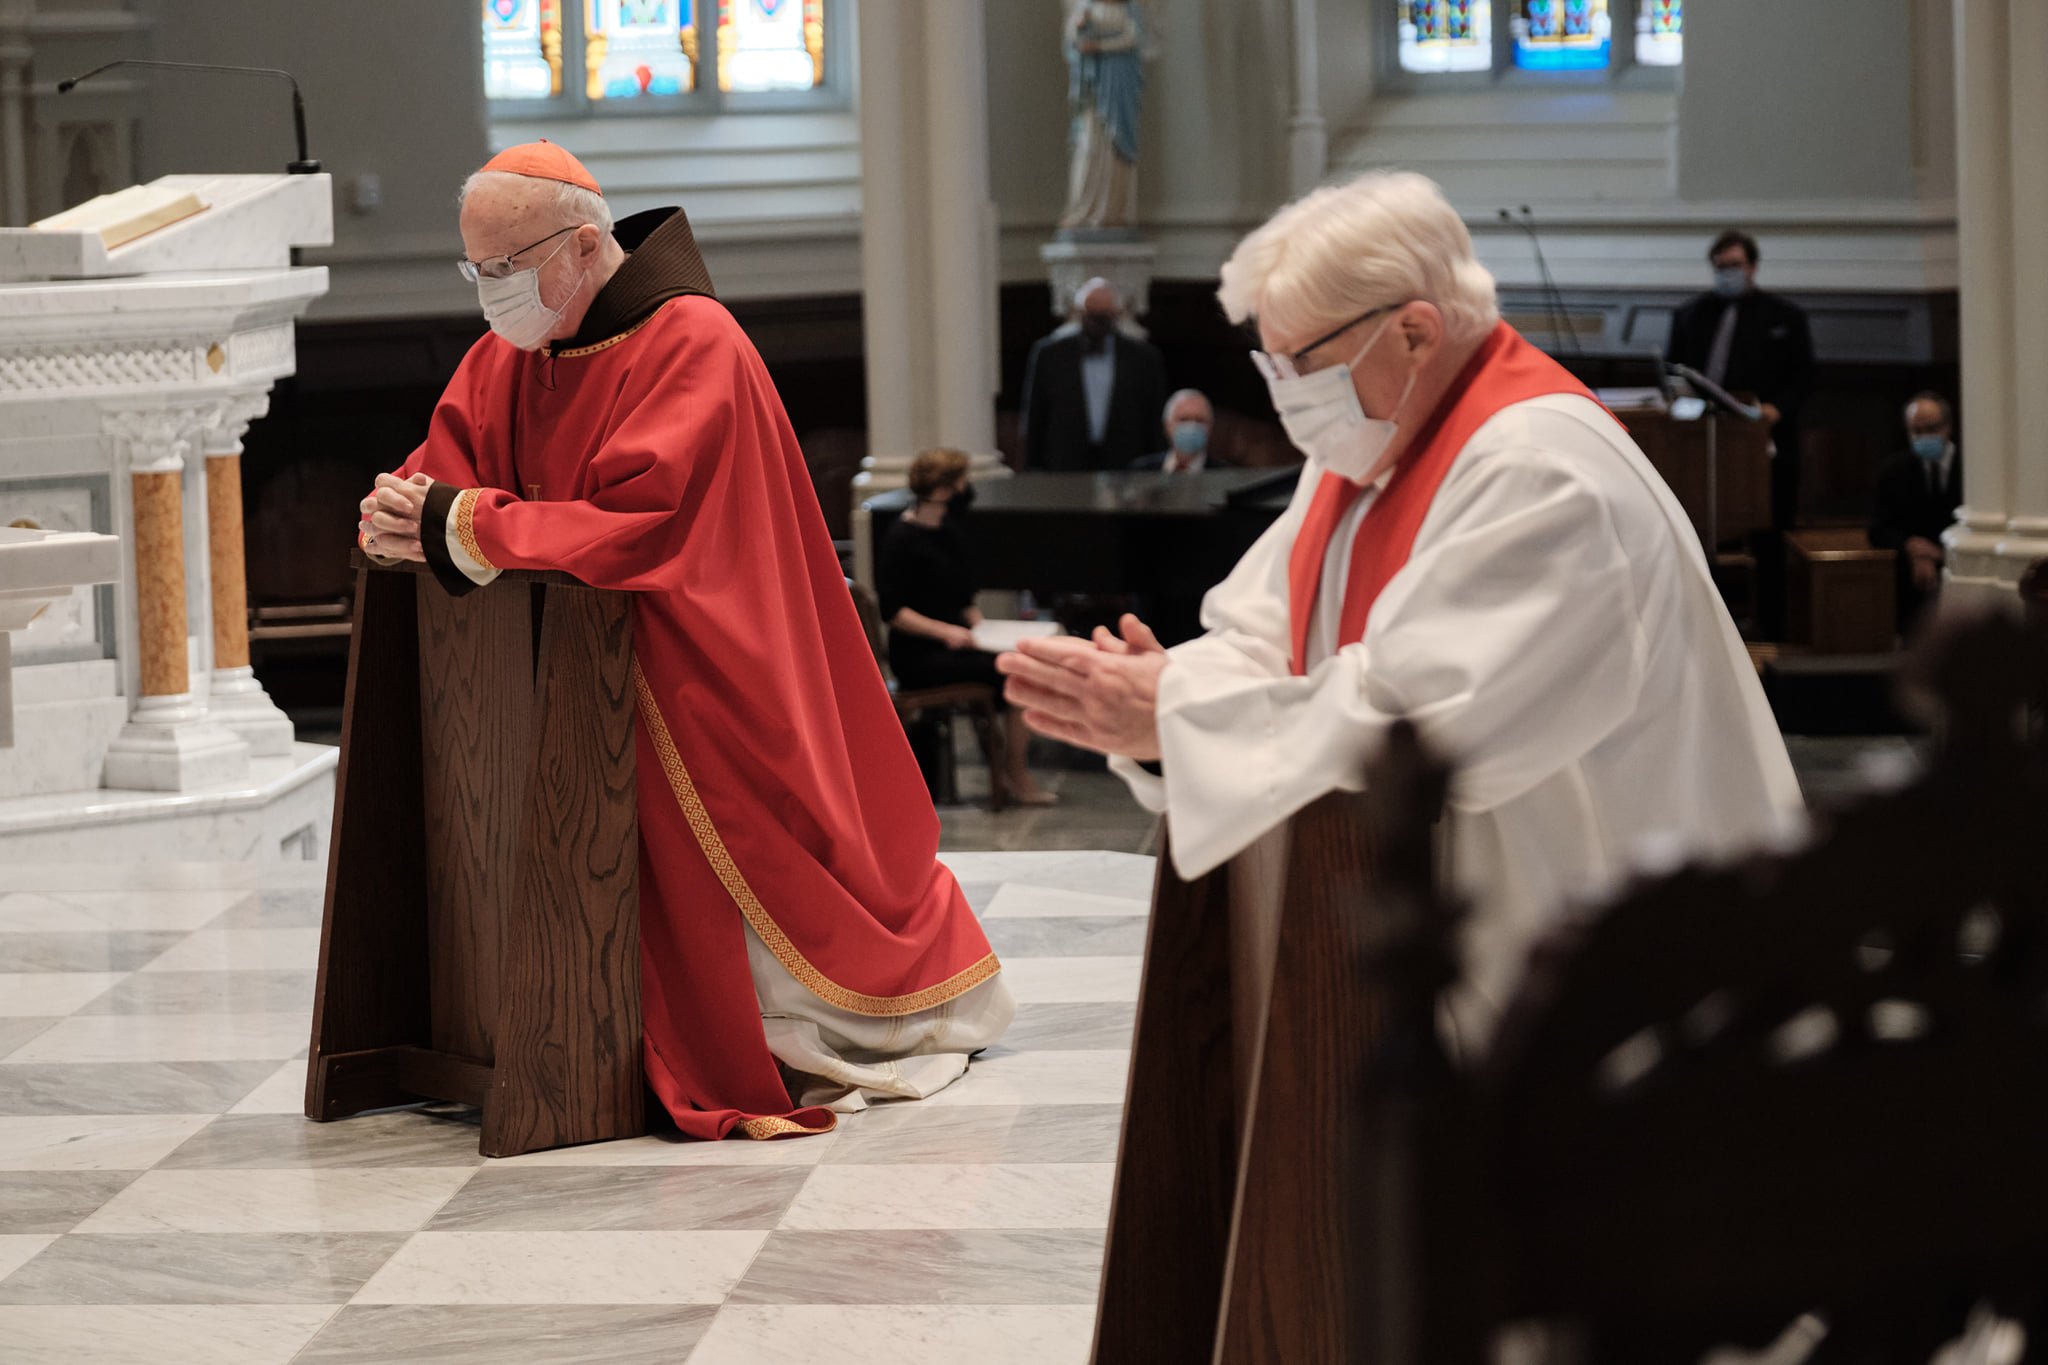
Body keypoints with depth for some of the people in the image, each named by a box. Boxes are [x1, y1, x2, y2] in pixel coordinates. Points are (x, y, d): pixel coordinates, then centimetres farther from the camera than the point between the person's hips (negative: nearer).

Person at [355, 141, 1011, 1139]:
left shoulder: (688, 344, -17)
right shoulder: (507, 356, 9)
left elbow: (637, 525, -26)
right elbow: (440, 472, 9)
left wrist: (459, 527, -24)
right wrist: (399, 517, -17)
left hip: (696, 674, -7)